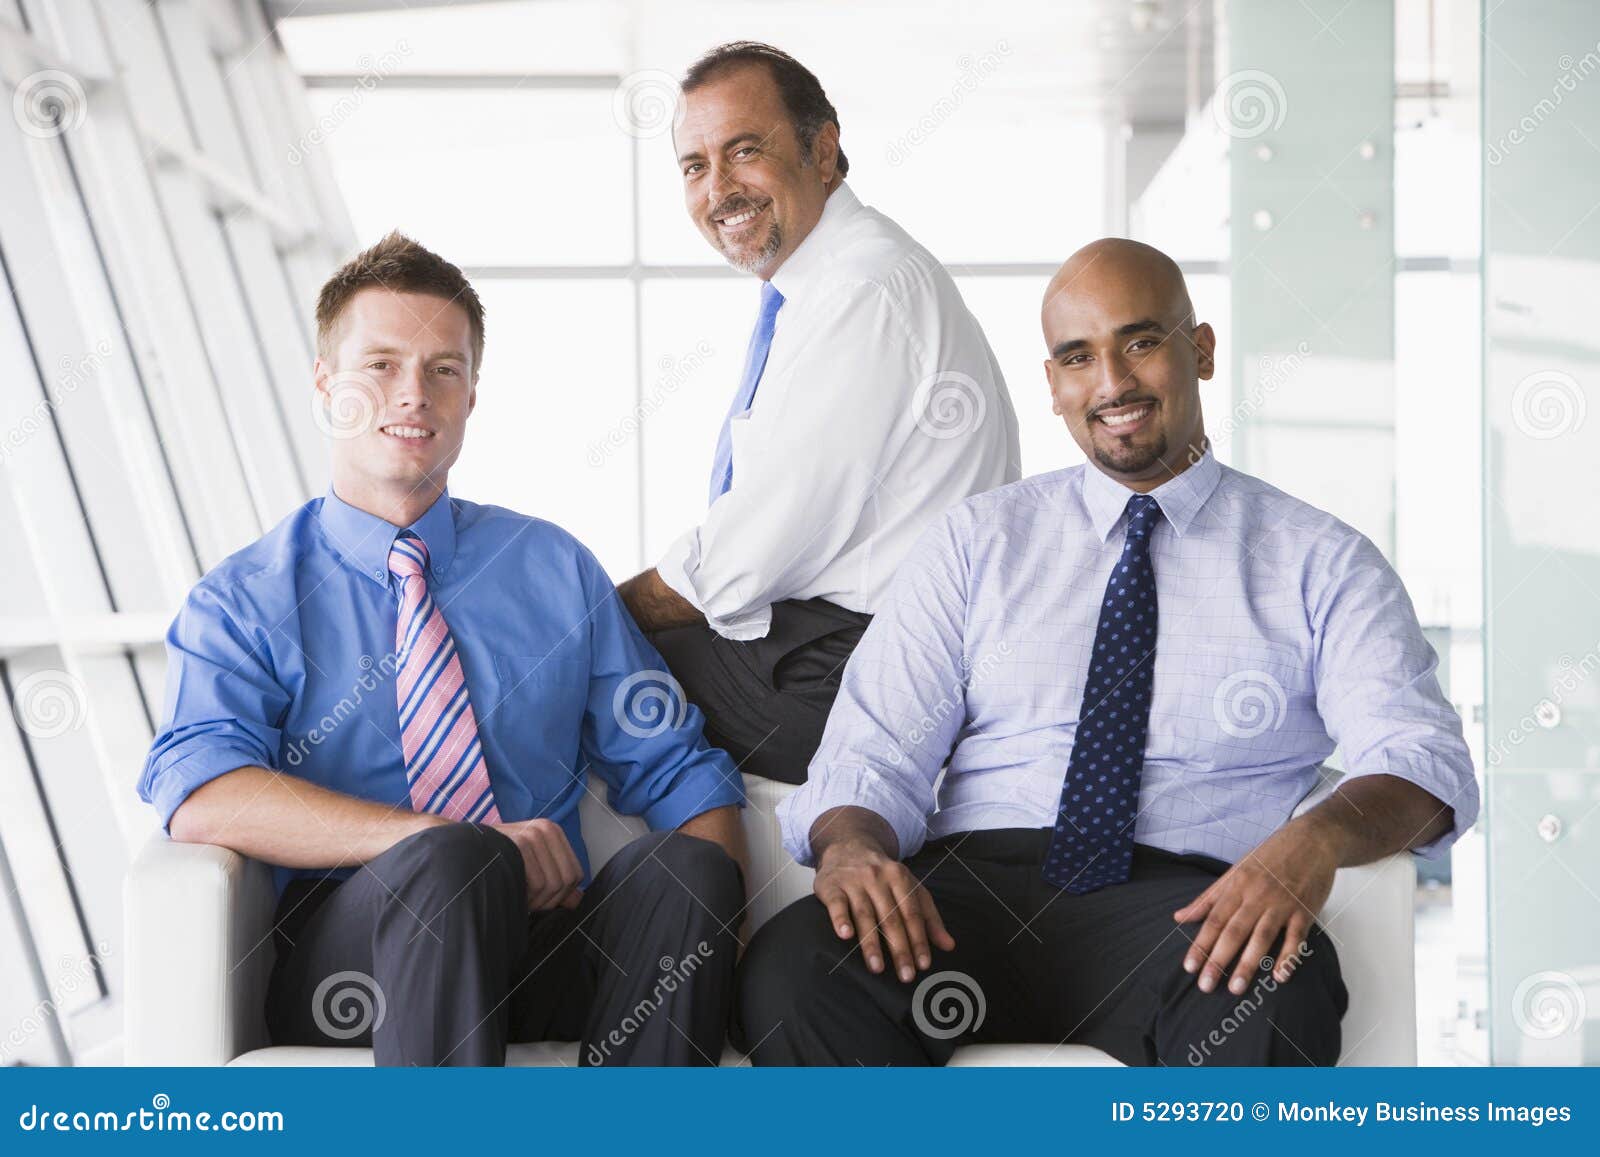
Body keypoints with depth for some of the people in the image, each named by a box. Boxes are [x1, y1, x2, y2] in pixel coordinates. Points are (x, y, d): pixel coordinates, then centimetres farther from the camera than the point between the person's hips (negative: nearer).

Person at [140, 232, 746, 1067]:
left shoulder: (557, 569, 17)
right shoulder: (243, 604, 7)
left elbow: (675, 771, 14)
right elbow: (201, 796, -12)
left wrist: (718, 937, -8)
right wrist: (447, 843, -24)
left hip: (549, 945, 3)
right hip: (346, 963, -3)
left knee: (684, 869, -28)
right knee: (451, 865, -35)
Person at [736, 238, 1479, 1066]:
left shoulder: (1319, 562, 13)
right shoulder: (978, 541, 18)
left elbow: (1422, 759, -1)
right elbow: (873, 755, 10)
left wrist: (1319, 836, -25)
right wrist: (851, 845, -16)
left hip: (1187, 910, -2)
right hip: (973, 882, 2)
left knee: (1268, 1004, -39)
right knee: (789, 969, -30)